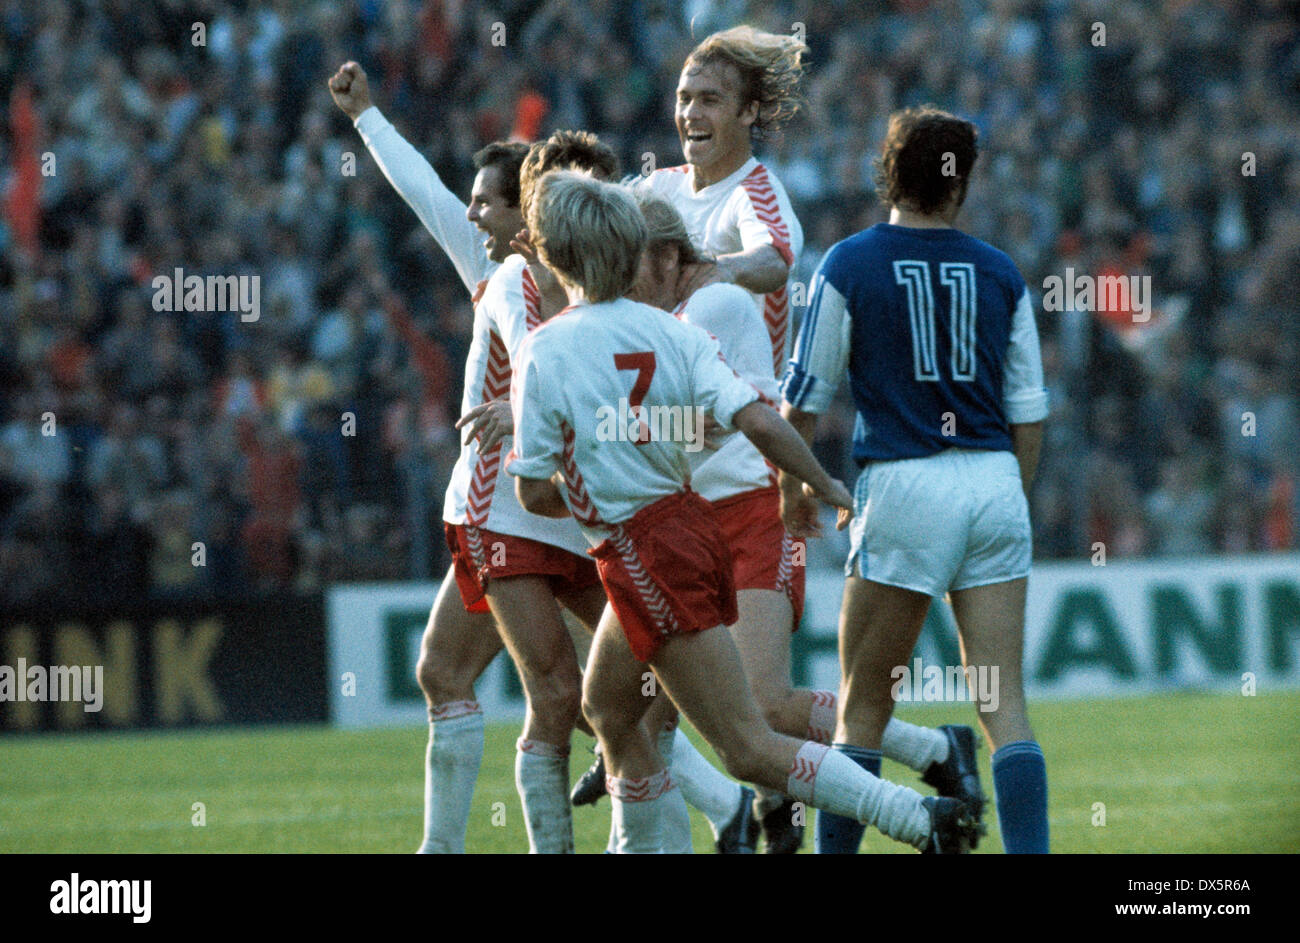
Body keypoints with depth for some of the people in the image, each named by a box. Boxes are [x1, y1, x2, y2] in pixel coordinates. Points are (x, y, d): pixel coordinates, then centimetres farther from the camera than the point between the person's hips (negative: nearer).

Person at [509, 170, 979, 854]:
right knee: (606, 707, 26)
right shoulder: (669, 331, 0)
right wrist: (823, 484, 5)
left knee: (751, 750, -9)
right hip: (691, 522, 7)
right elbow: (756, 421, -9)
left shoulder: (543, 351, -12)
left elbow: (536, 494, -8)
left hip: (641, 556, -7)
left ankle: (923, 819, -18)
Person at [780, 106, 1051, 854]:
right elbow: (1029, 409, 10)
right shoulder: (1000, 273, 7)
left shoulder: (849, 266, -1)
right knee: (1005, 704, 0)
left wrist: (794, 487, 18)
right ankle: (1030, 850, -10)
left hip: (905, 484, -3)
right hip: (994, 484, 3)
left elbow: (806, 397, 3)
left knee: (863, 706, 6)